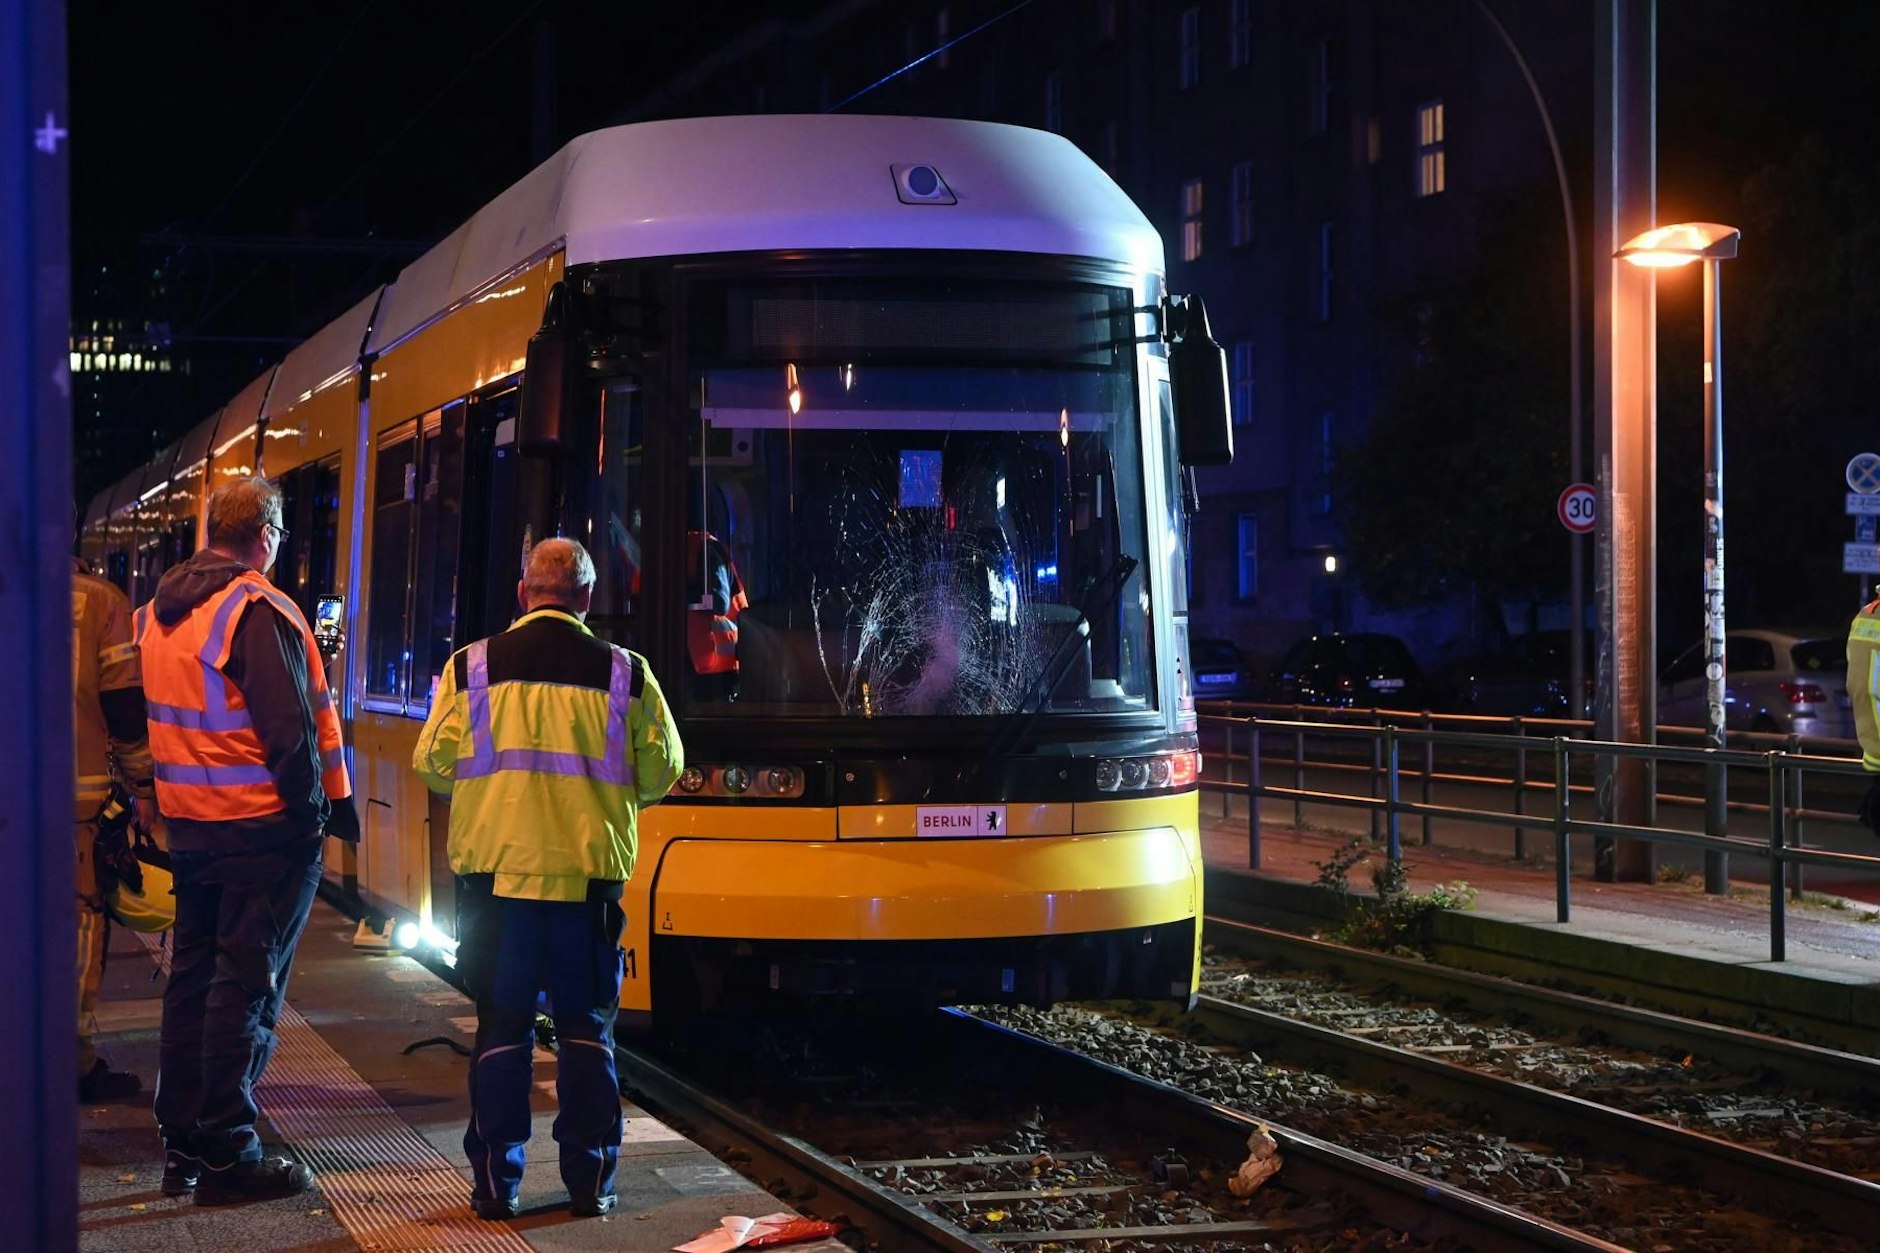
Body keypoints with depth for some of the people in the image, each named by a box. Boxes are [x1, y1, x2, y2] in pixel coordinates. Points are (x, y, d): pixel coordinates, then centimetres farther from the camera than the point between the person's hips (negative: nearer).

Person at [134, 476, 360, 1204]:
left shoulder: (160, 611, 10)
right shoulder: (258, 611, -17)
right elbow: (291, 726, -19)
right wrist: (316, 808, -11)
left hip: (188, 820, 8)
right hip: (261, 823, -8)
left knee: (192, 975, 14)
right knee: (247, 985, -3)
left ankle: (181, 1143, 18)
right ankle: (227, 1155, -2)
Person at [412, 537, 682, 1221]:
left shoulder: (472, 665, -3)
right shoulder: (624, 672, -1)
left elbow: (433, 763, -1)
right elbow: (661, 770, 6)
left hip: (496, 868, 0)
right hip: (588, 873, 0)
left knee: (501, 1028, 7)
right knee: (587, 1028, 10)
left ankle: (496, 1184, 8)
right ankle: (590, 1182, 11)